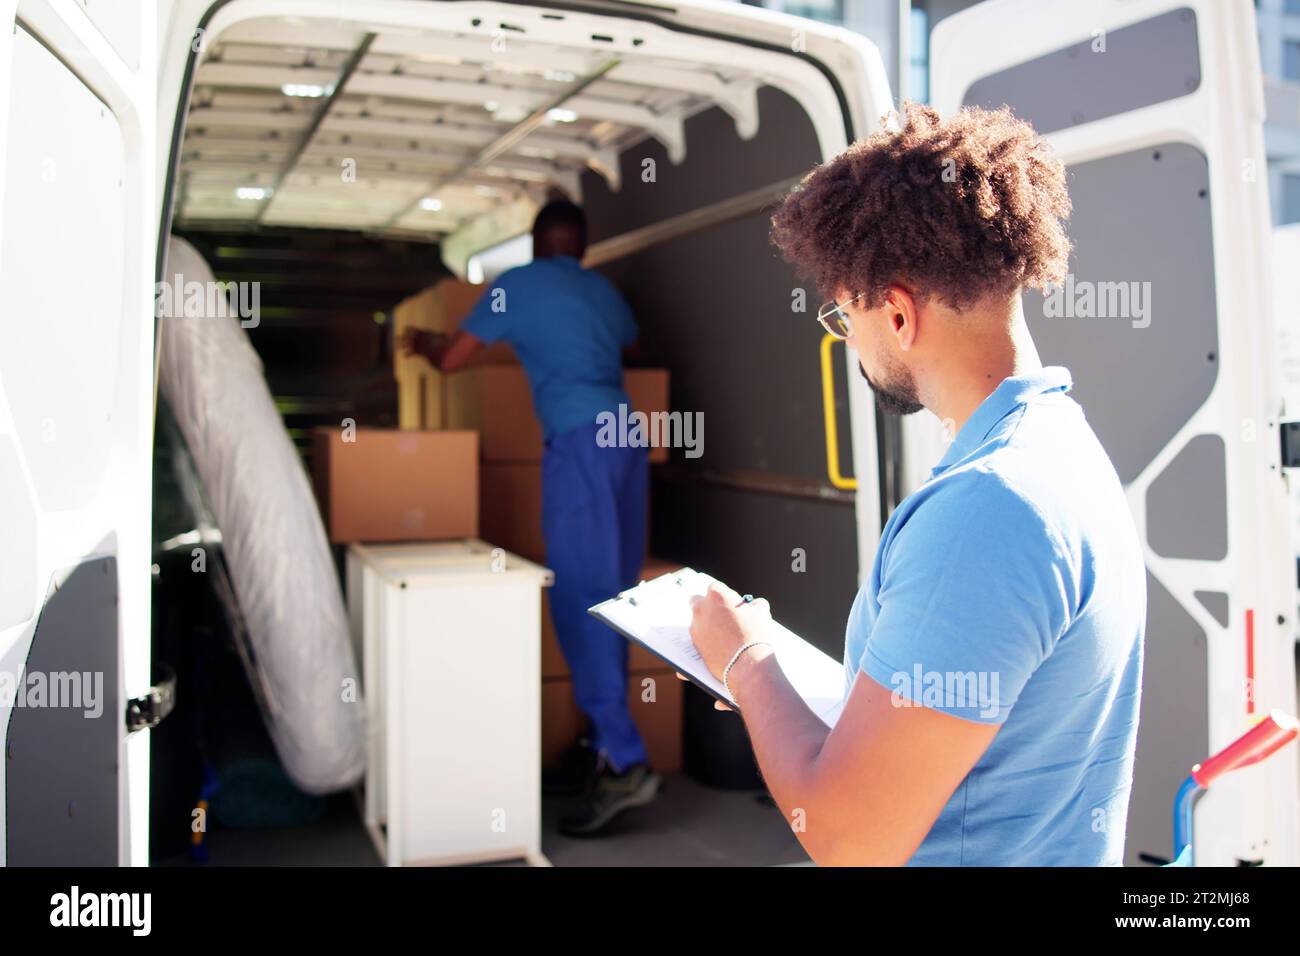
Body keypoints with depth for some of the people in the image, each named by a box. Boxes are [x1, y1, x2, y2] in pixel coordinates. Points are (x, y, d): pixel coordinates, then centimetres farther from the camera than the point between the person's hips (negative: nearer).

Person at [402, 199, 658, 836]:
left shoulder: (518, 285, 7)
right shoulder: (604, 290, 22)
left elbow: (450, 360, 10)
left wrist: (421, 343, 32)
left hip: (579, 444, -7)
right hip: (627, 441, 7)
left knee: (580, 599, -9)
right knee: (609, 597, 8)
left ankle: (624, 762, -14)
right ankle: (602, 745, 12)